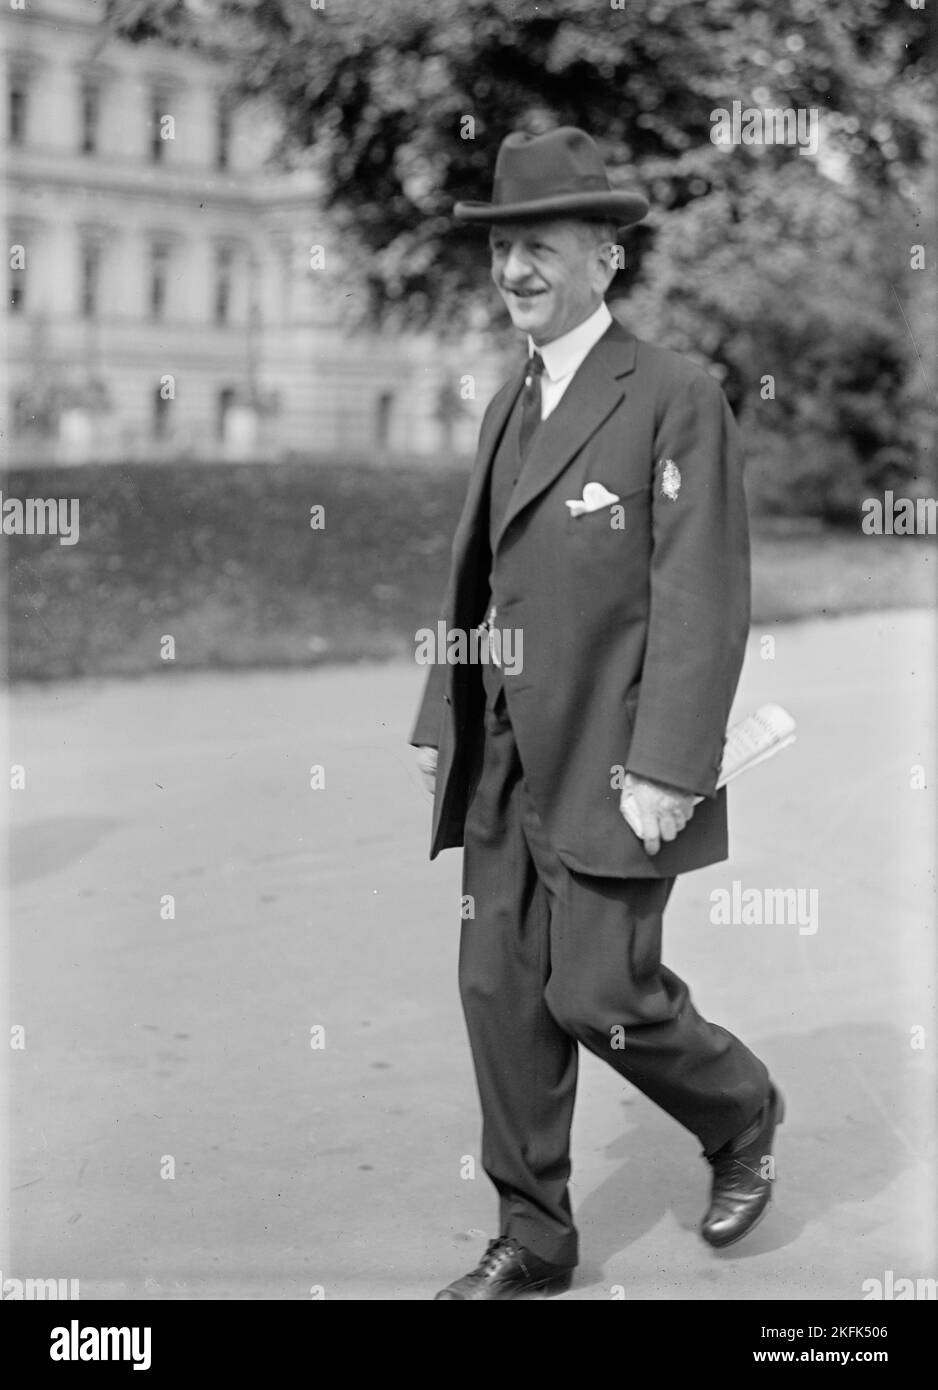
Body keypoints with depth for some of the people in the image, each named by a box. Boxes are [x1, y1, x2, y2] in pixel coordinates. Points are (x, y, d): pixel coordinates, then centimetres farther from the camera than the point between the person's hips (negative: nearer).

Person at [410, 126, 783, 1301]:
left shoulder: (676, 398, -9)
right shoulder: (507, 406, 14)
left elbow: (703, 597, -14)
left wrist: (666, 767, -19)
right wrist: (439, 719, 12)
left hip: (608, 763, -7)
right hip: (503, 759, 7)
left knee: (599, 995, -4)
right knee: (498, 991, 7)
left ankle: (742, 1118, 27)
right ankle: (532, 1238, 21)